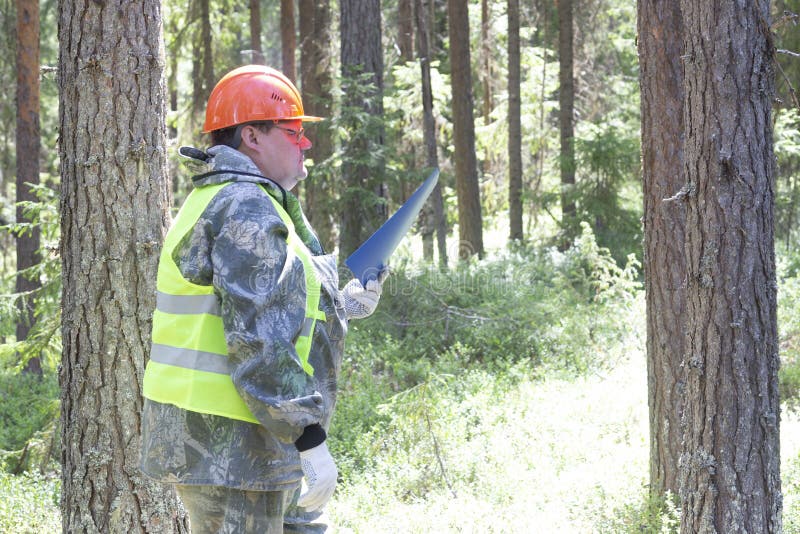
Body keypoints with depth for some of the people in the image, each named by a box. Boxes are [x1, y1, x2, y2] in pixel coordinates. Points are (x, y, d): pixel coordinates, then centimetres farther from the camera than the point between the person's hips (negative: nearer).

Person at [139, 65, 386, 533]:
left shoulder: (218, 202, 18)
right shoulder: (246, 207, -16)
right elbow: (258, 341, -24)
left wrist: (342, 306, 23)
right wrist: (310, 438, -24)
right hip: (229, 445, -11)